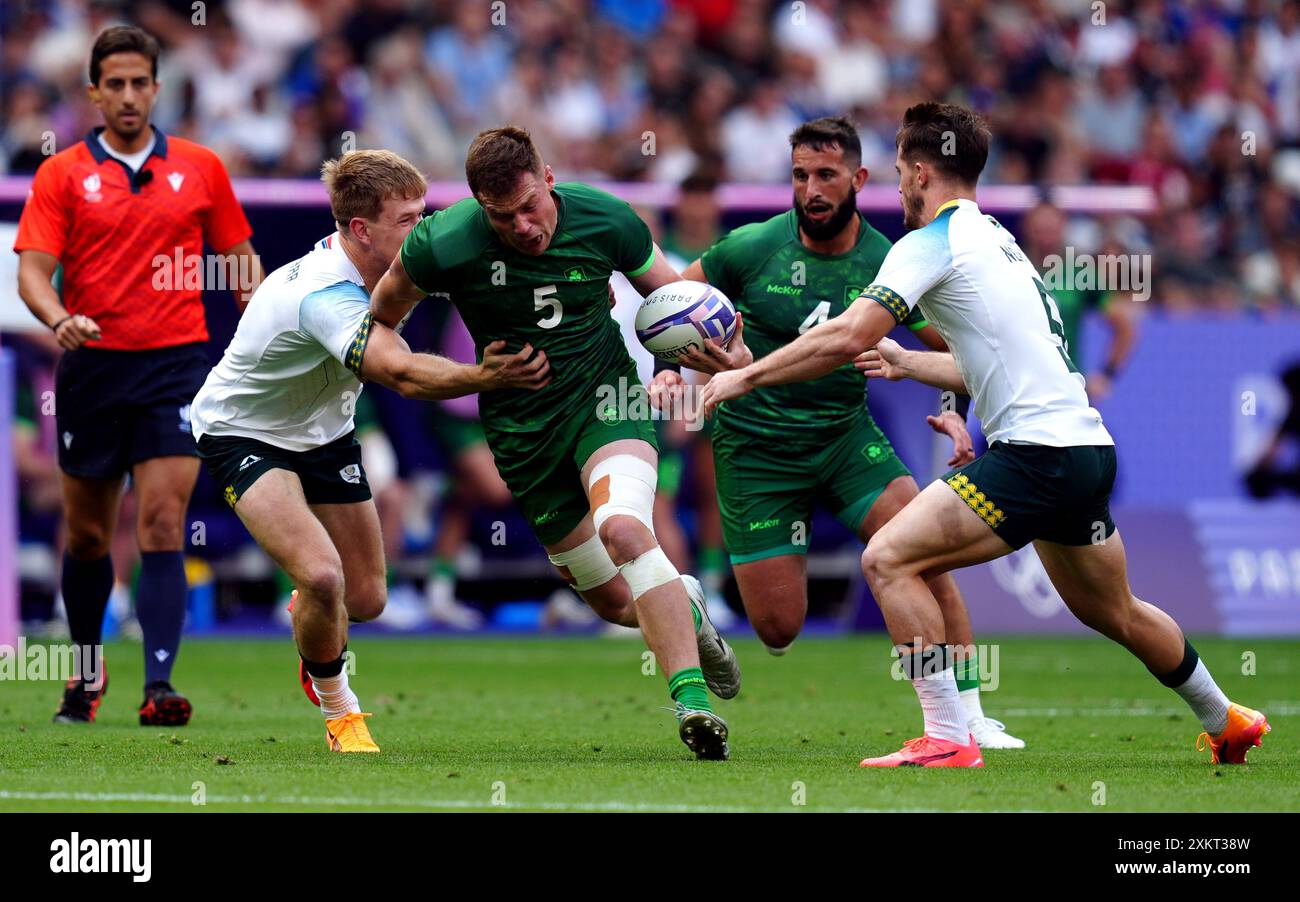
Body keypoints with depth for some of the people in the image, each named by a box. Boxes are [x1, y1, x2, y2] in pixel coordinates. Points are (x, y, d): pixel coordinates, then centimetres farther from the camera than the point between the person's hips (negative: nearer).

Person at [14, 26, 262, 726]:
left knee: (162, 526, -13)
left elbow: (239, 261, 14)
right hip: (92, 367, 1)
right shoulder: (62, 175, 3)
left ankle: (159, 687, -19)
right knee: (87, 534, 11)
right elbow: (33, 268, -5)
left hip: (176, 362, -1)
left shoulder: (200, 169, 7)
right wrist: (59, 320, -26)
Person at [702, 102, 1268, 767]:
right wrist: (904, 361, 41)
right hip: (1087, 445, 10)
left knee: (888, 559, -12)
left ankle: (947, 741, -17)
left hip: (1036, 455, -10)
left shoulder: (932, 243, -7)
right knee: (1112, 613, 28)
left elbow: (846, 339, -16)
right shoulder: (997, 240, 21)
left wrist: (744, 377, -8)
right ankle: (1226, 723, 43)